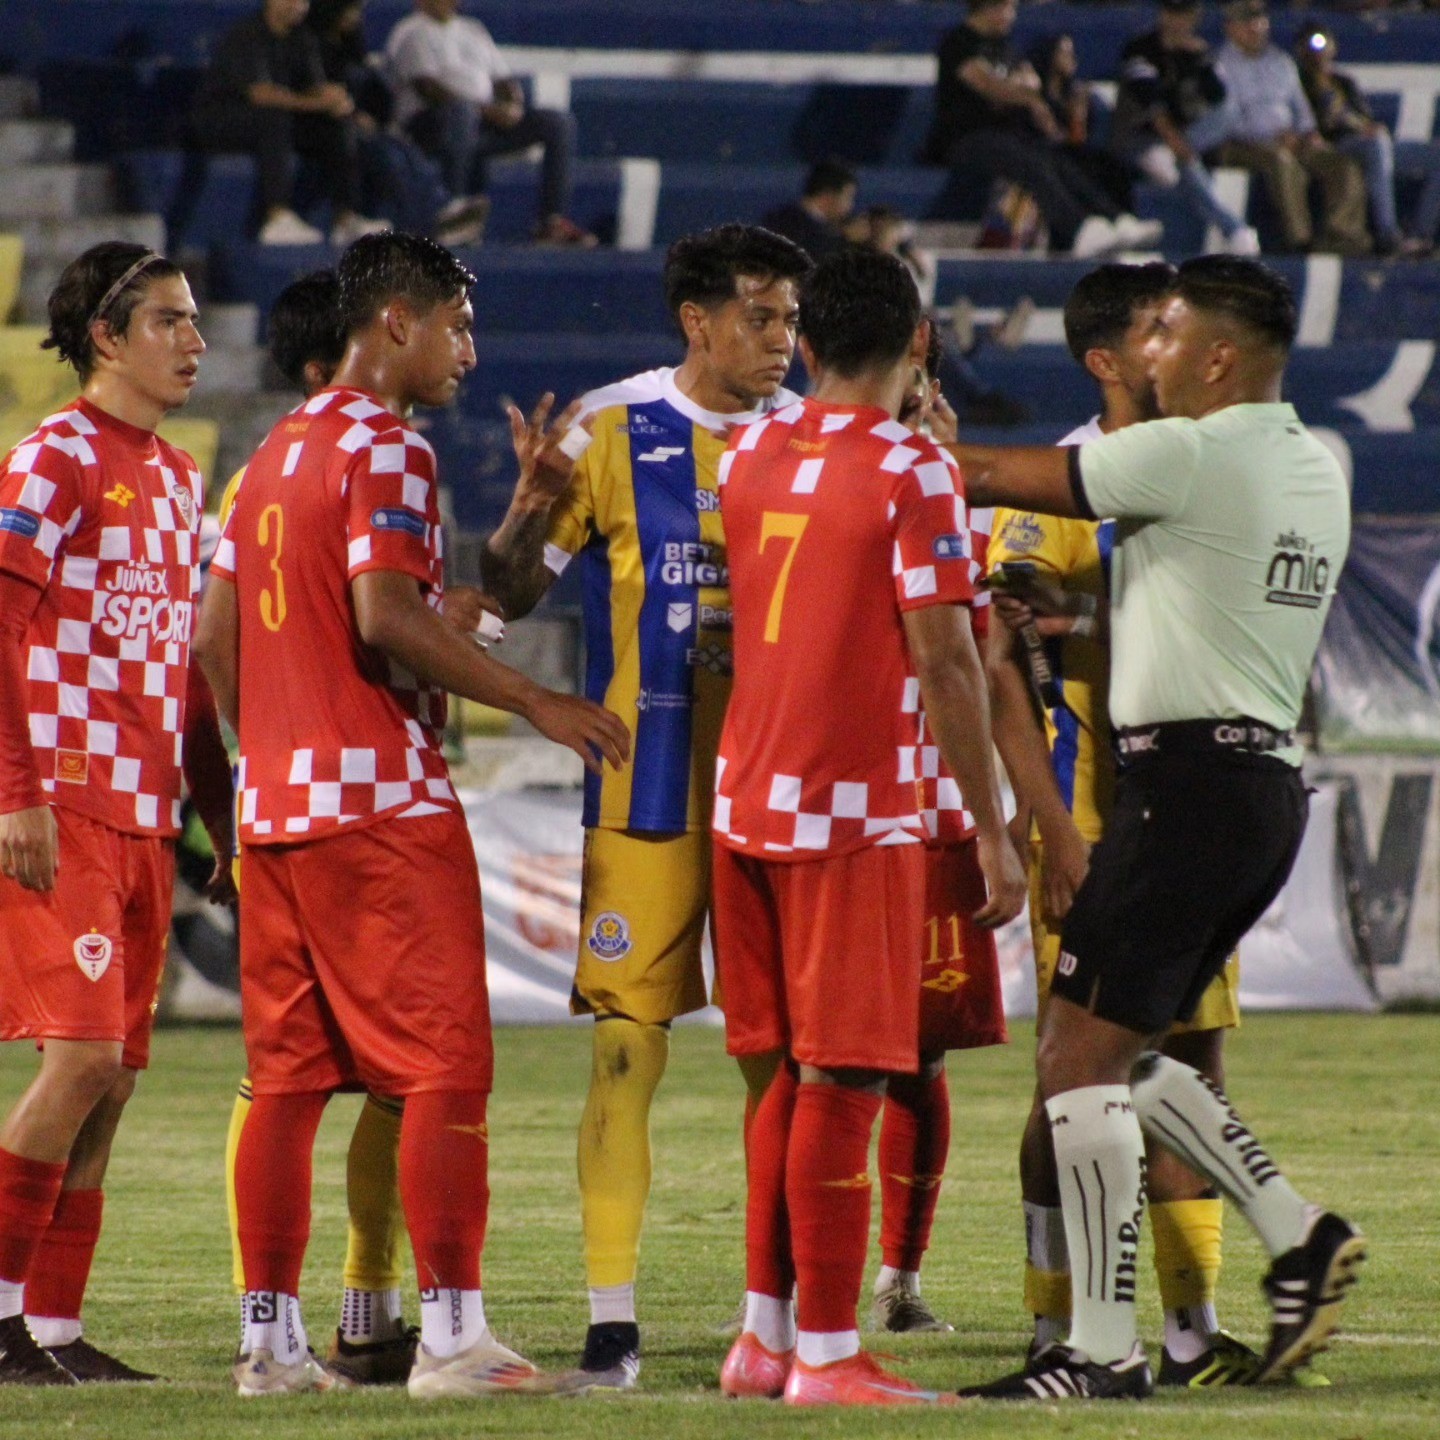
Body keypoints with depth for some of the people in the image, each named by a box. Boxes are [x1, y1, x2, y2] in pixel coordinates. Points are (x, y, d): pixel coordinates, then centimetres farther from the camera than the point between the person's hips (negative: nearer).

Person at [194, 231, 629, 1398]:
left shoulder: (275, 454, 18)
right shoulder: (383, 448, -9)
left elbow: (216, 635, 19)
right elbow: (388, 616, -21)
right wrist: (538, 704, -17)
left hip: (275, 807, 9)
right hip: (383, 800, -9)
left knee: (287, 1079, 8)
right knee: (447, 1069, -7)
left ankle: (271, 1341, 8)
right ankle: (452, 1334, -11)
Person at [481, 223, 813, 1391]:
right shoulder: (611, 430, -2)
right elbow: (509, 595, 2)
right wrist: (531, 507, -19)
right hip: (647, 789, -3)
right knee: (629, 1044, -5)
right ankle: (611, 1318, -1)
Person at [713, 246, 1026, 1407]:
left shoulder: (747, 458, 9)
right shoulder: (913, 472, -9)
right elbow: (944, 666, -12)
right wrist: (994, 832, -8)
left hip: (746, 796, 6)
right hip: (856, 814, -6)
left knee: (790, 1073, 15)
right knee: (840, 1084, -3)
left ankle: (766, 1333, 17)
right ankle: (827, 1356, -2)